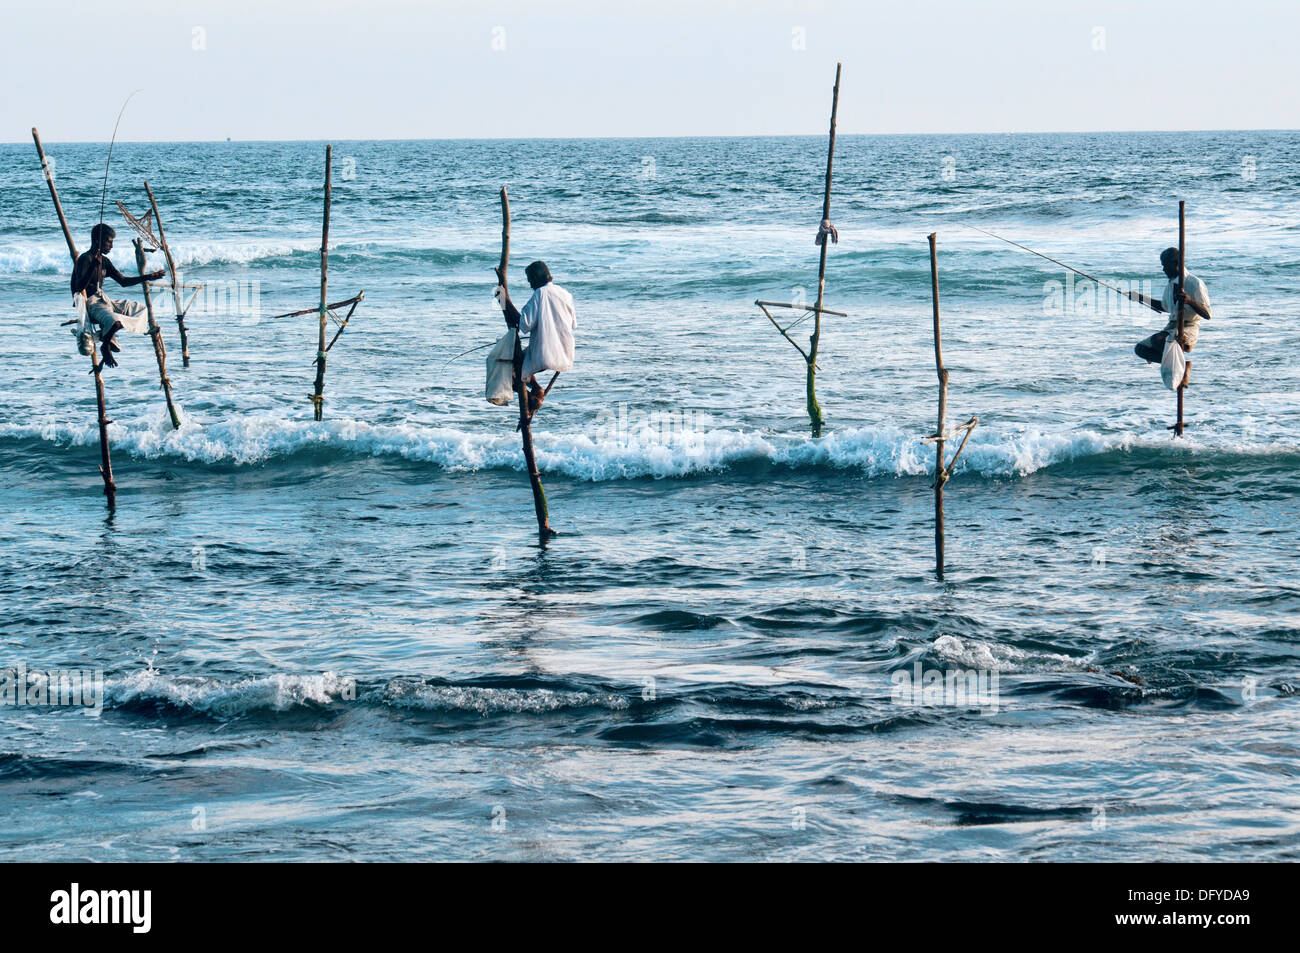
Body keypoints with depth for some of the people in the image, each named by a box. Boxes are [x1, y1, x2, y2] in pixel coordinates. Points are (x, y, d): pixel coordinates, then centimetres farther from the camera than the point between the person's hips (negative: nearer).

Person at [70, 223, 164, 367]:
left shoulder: (104, 261, 13)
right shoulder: (85, 259, -15)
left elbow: (123, 281, 18)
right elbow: (79, 287, -27)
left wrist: (147, 277, 9)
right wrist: (94, 265, -35)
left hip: (102, 300, 10)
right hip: (90, 303, -10)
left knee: (141, 309, 13)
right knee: (115, 323, -36)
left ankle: (109, 338, 7)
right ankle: (106, 346, -4)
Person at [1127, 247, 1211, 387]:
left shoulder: (1195, 283, -11)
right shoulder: (1170, 284, 13)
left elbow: (1207, 315, -15)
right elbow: (1164, 307, 31)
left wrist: (1190, 301, -30)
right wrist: (1141, 298, 25)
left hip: (1189, 329, -8)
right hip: (1171, 327, 8)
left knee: (1158, 339, -35)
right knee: (1140, 348, -6)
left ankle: (1185, 364, -15)